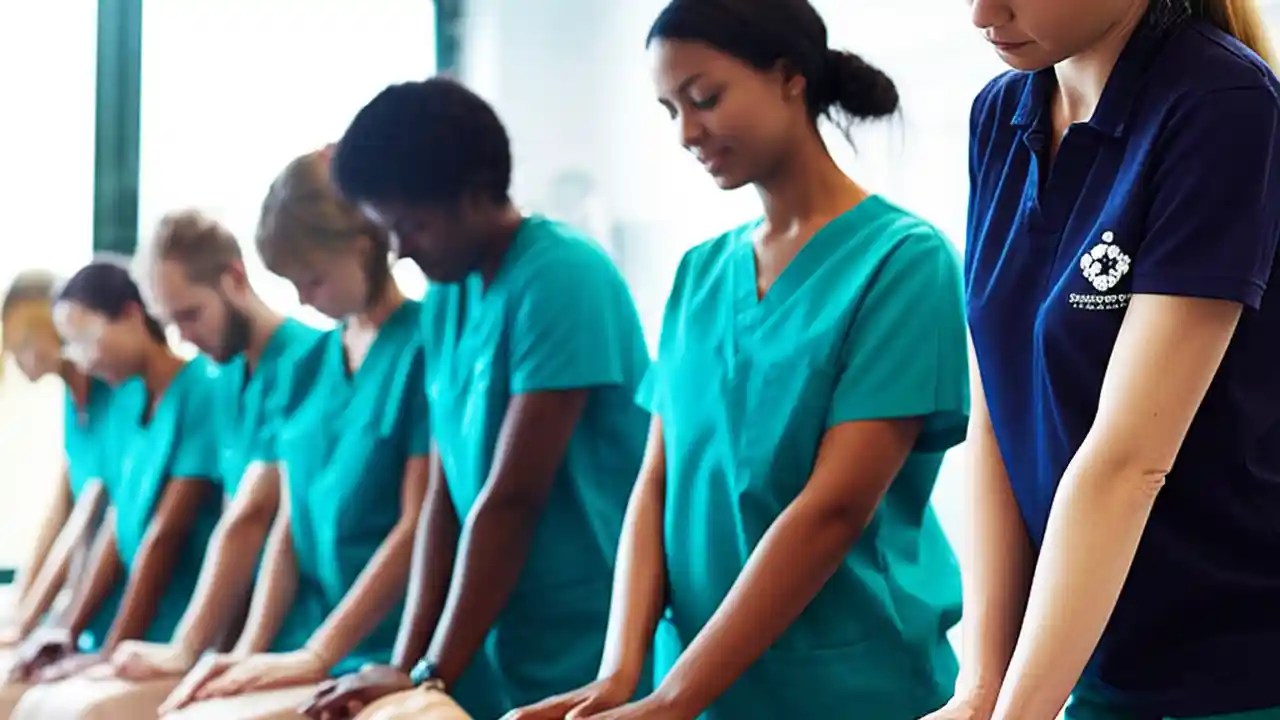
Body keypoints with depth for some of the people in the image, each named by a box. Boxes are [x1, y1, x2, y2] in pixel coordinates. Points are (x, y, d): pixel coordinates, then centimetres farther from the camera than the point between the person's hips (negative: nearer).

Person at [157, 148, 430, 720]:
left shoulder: (422, 347, -7)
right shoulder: (308, 365, 14)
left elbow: (418, 526, -13)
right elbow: (290, 521, 13)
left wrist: (315, 655, -14)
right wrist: (250, 649, 0)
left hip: (380, 657, -6)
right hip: (302, 643, 6)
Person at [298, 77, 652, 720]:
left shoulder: (560, 279, -16)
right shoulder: (445, 299, 9)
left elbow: (512, 499, -18)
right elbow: (445, 495, 6)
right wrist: (406, 663, -2)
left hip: (584, 656, -7)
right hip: (496, 652, 7)